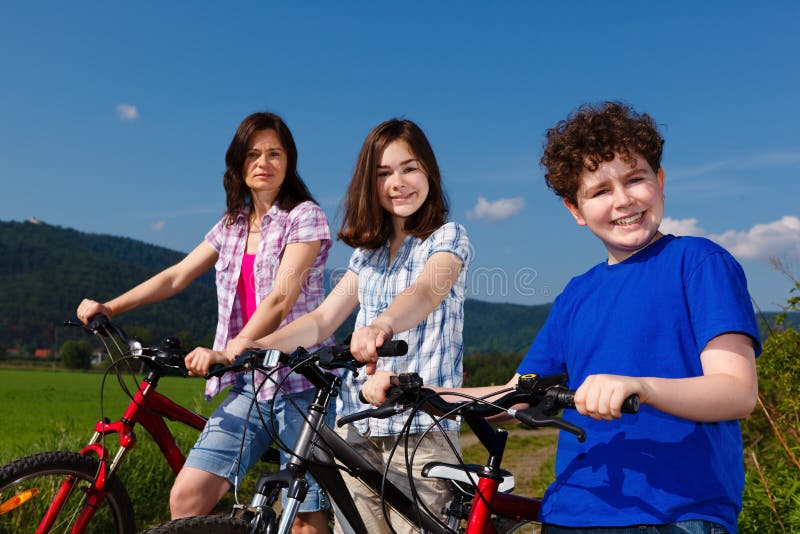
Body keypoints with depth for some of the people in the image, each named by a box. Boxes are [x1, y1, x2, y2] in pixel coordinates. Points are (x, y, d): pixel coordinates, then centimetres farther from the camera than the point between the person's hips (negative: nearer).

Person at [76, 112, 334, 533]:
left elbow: (282, 296, -17)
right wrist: (108, 307, 4)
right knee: (186, 497, -5)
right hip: (248, 386, 6)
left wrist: (230, 352, -28)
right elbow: (176, 276, 14)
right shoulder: (231, 225, 15)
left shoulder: (305, 216, -5)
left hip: (300, 382, -5)